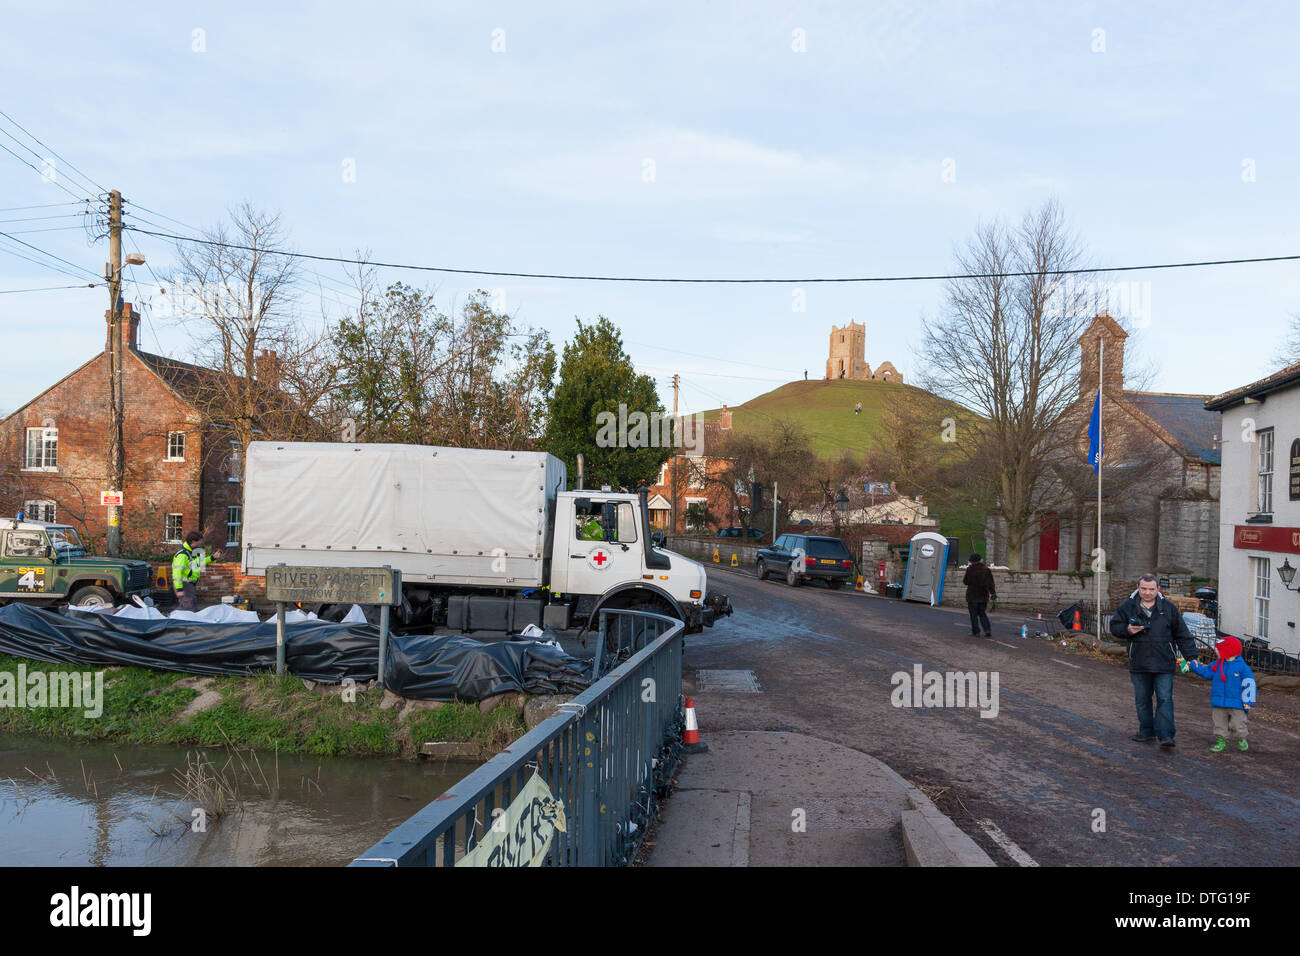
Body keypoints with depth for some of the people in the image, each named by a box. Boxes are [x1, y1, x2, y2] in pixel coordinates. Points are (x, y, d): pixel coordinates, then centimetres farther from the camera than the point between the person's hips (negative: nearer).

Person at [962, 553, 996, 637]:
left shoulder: (970, 569, -12)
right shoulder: (986, 569, 2)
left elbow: (965, 582, -7)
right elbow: (991, 582, 1)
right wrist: (993, 593, 3)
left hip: (973, 596, -4)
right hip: (984, 596, 4)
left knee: (974, 614, 5)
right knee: (982, 613, 15)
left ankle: (976, 632, 5)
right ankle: (987, 629, 1)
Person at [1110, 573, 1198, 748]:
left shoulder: (1168, 608, 1)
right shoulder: (1127, 607, 1)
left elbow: (1182, 634, 5)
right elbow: (1114, 626, 8)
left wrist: (1191, 657, 1)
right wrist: (1127, 630, -13)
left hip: (1164, 663, -2)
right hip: (1139, 664, 2)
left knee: (1165, 699, -6)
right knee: (1142, 699, 11)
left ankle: (1165, 734, -5)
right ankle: (1146, 732, 23)